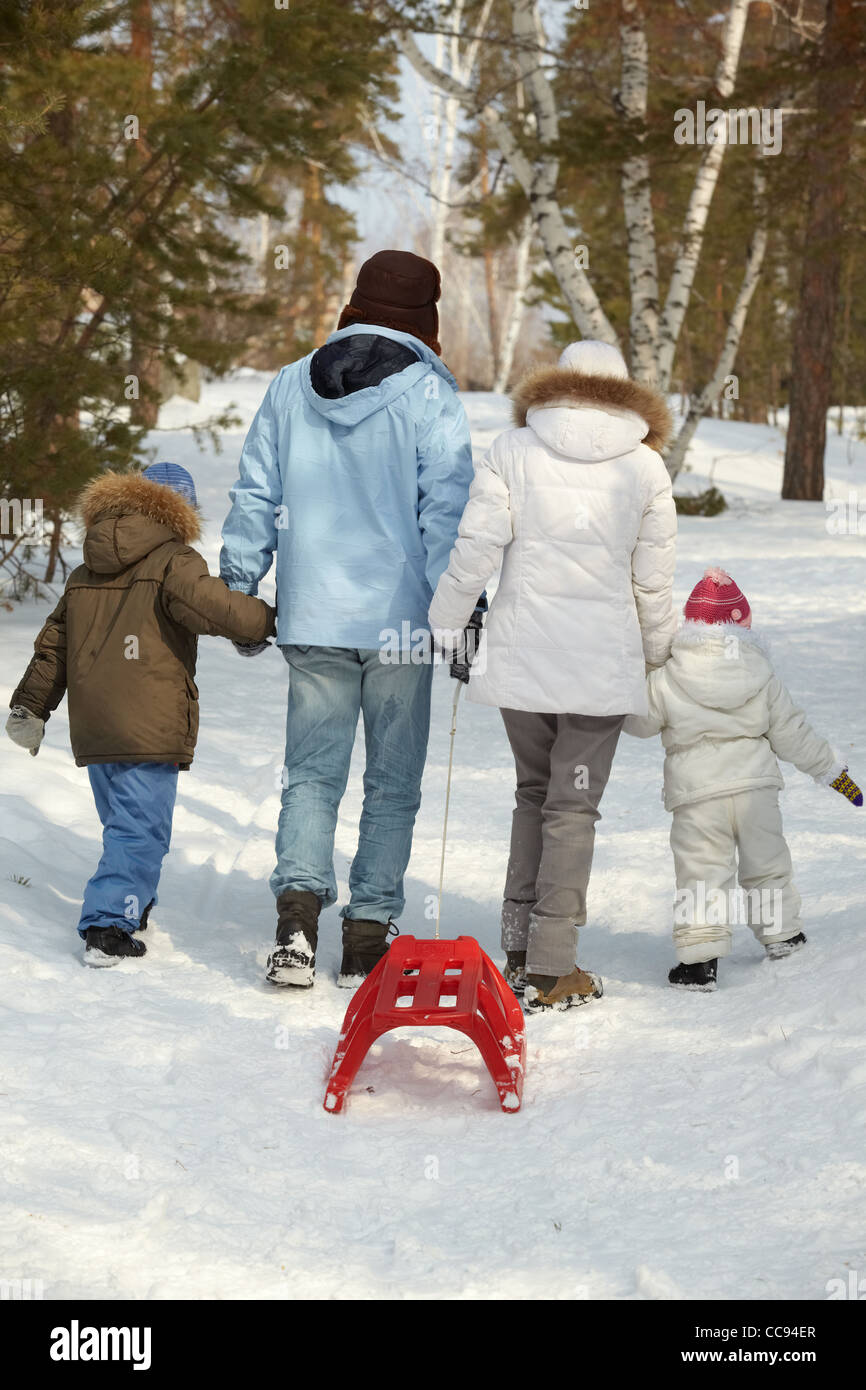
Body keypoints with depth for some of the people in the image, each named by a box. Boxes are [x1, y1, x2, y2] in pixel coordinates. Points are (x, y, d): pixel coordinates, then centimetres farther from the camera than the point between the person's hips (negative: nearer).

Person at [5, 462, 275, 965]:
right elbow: (211, 605, -20)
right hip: (150, 730, -7)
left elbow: (53, 645, 22)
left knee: (124, 824, 19)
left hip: (93, 730, 7)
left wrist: (31, 706, 28)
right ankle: (109, 926, -16)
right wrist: (272, 620, -9)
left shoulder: (84, 577, 20)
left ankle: (127, 915, 20)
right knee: (141, 829, -7)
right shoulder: (174, 562, -3)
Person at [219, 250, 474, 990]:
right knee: (393, 781, 7)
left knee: (312, 771, 8)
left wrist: (238, 590, 19)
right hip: (400, 621, -3)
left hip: (313, 621, 3)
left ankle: (299, 909, -13)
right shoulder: (427, 394, -6)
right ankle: (368, 936, 6)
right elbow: (448, 508, -9)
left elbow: (255, 498, 10)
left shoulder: (289, 387, 7)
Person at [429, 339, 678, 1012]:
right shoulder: (646, 466, 0)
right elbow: (653, 580, 3)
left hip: (520, 653, 2)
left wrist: (445, 626, 5)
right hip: (601, 662, -1)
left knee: (534, 793, 18)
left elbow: (476, 546, -5)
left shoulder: (513, 450, 0)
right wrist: (657, 653, 17)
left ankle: (519, 949, 17)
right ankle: (551, 970, 0)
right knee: (573, 806, 3)